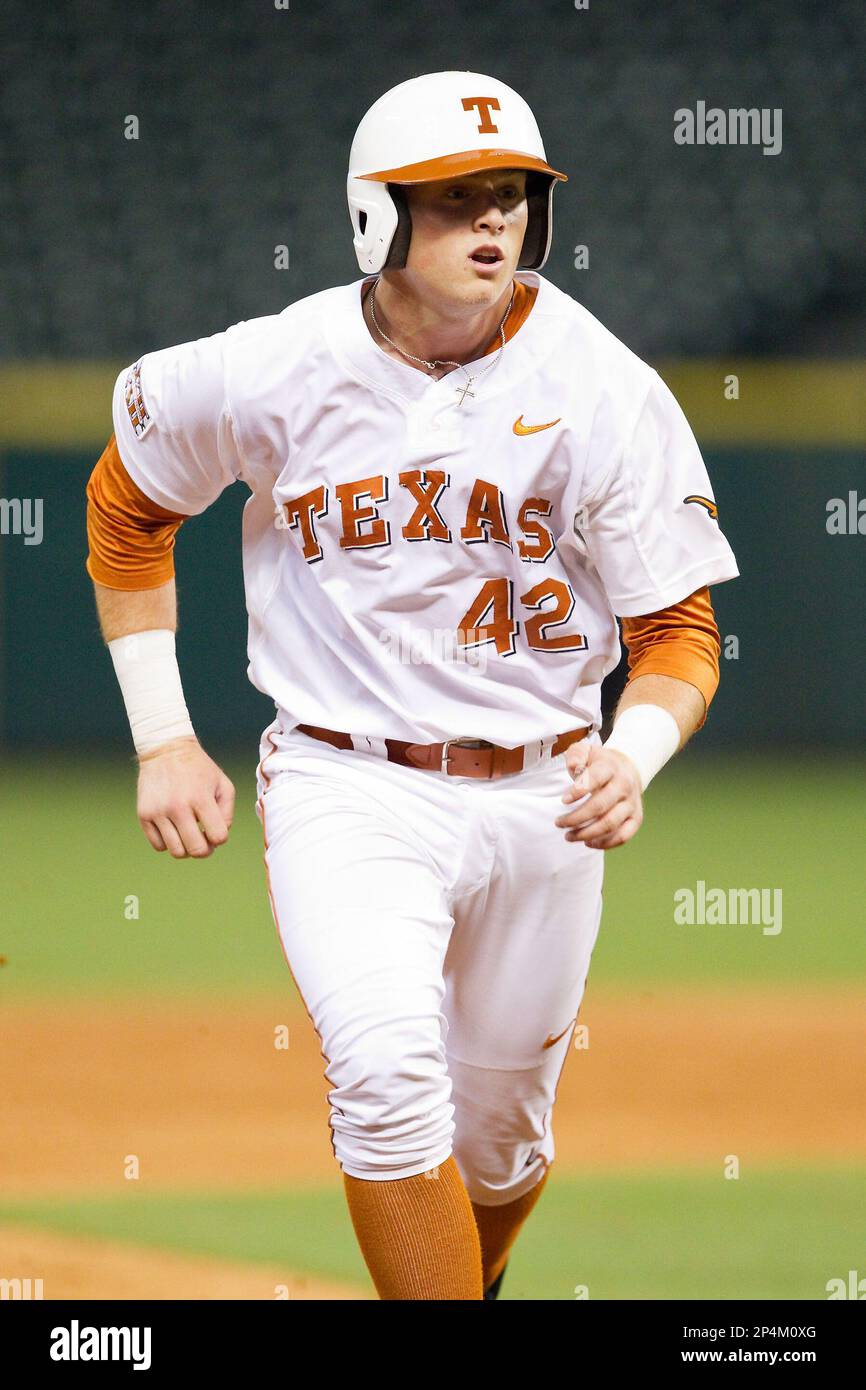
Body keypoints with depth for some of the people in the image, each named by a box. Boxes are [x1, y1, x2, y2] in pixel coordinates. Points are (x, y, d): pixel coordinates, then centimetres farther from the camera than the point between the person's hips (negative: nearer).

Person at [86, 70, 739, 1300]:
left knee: (498, 1137, 14)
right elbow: (126, 509, 11)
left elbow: (679, 630, -4)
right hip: (347, 789, -2)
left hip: (539, 797, 2)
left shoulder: (605, 393, -8)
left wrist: (633, 757, -26)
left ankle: (469, 1281, 46)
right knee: (389, 1074, -26)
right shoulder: (269, 375, -8)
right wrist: (163, 743, 7)